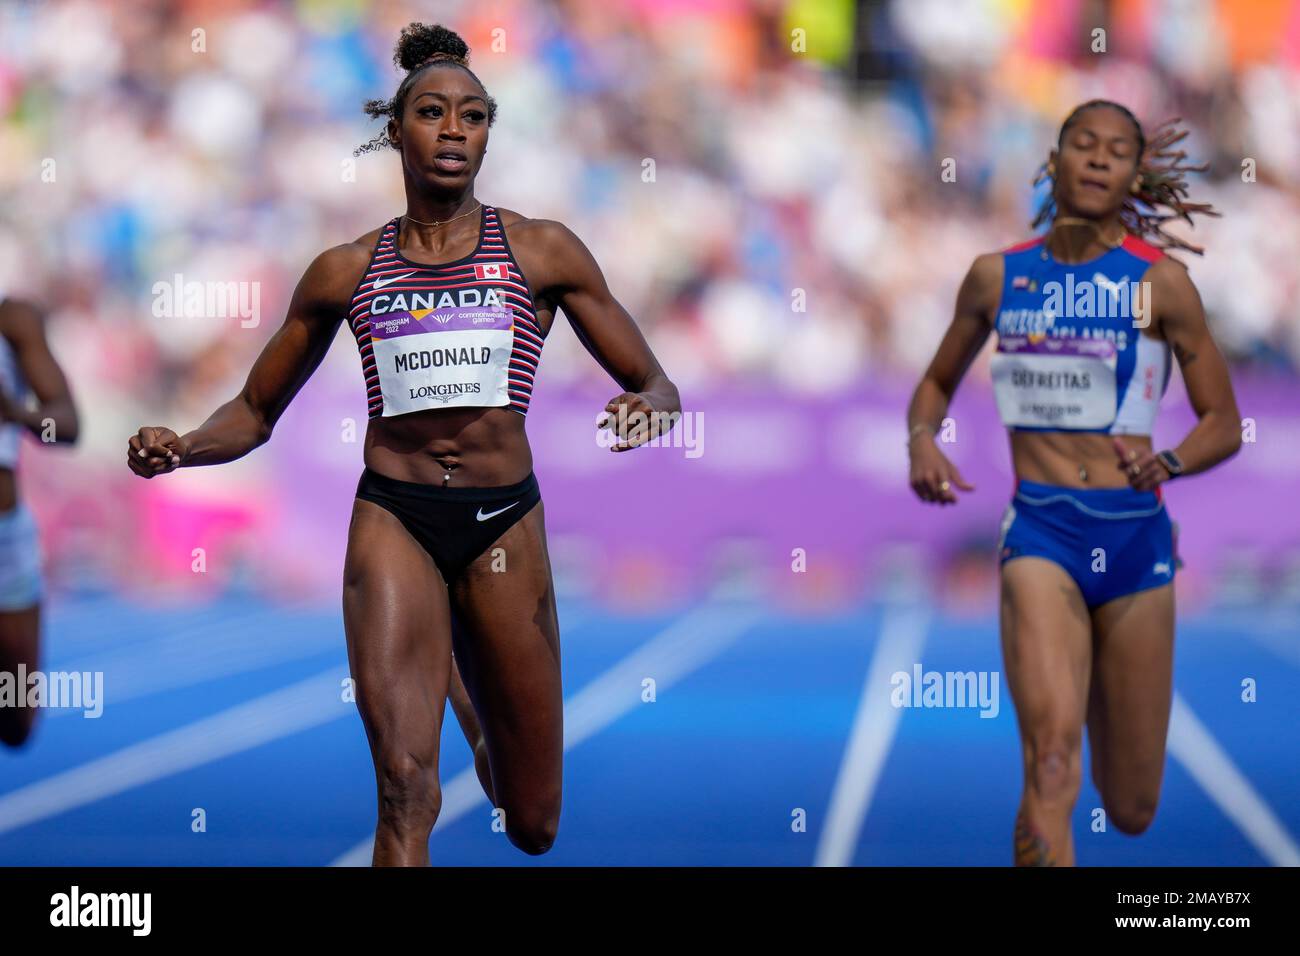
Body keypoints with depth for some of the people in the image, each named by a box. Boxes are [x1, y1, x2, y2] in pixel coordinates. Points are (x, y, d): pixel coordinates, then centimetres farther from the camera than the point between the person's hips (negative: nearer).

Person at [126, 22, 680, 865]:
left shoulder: (542, 252, 5)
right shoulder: (346, 273, 8)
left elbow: (658, 387, 7)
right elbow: (256, 412, 16)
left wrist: (647, 408, -18)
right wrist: (180, 447, -5)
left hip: (503, 522, 1)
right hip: (393, 518, -1)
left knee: (533, 827, 10)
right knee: (406, 787, -22)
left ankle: (473, 693, 45)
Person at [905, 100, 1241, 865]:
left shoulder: (1159, 281, -1)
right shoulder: (998, 278, 4)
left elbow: (1225, 424, 3)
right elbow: (939, 381, 20)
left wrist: (1168, 463, -18)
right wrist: (922, 439, -1)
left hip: (1135, 537, 1)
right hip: (1040, 530, -1)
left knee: (1132, 812, 12)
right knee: (1052, 756, -26)